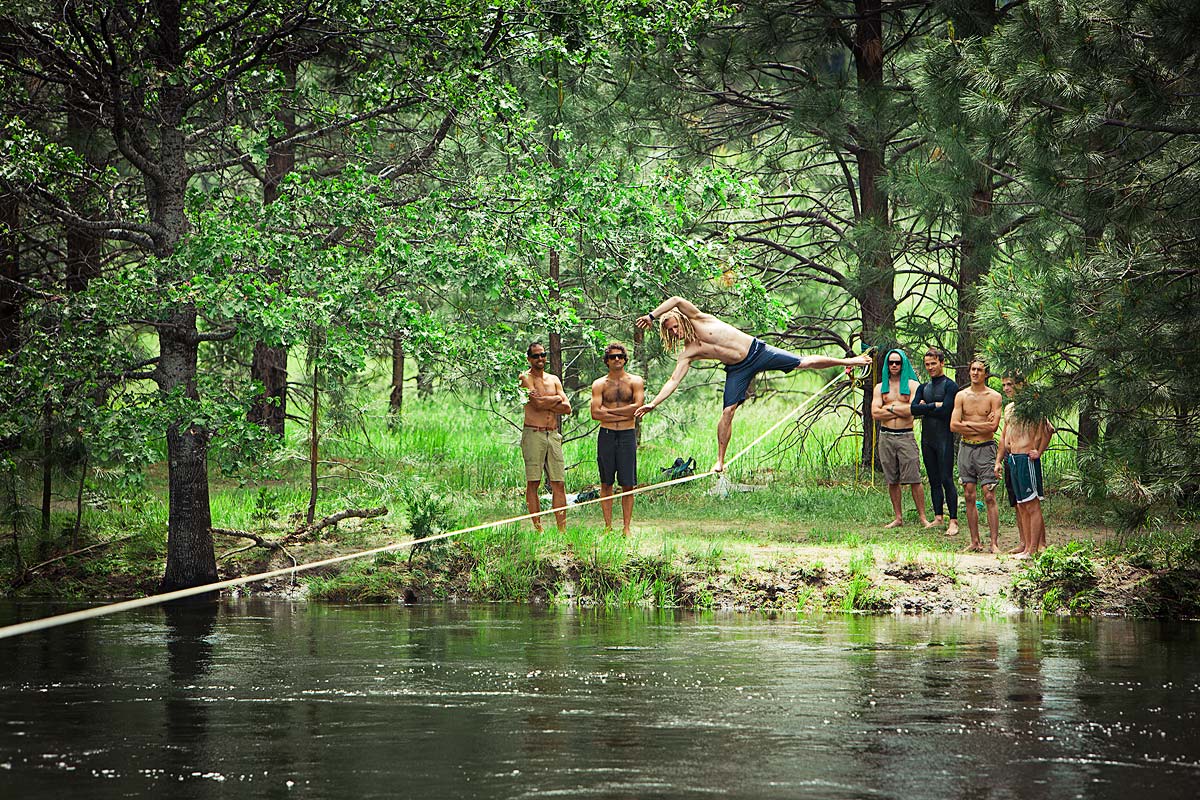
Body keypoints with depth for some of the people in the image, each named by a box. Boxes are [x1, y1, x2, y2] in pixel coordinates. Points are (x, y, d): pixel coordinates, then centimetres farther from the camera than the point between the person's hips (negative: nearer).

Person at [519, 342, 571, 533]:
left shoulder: (554, 380, 17)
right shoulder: (525, 378, 1)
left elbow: (567, 408, 7)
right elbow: (536, 403, -14)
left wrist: (544, 402, -5)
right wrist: (556, 399, 2)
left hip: (553, 435, 5)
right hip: (533, 433, -5)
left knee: (558, 483, 0)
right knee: (533, 483, -4)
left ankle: (562, 528, 0)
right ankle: (537, 527, -1)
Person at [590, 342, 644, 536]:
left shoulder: (635, 382, 7)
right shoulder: (599, 384, 8)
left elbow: (638, 408, -8)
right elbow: (595, 413, -4)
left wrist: (609, 411, -6)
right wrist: (624, 414, -8)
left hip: (627, 435, -1)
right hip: (606, 435, 1)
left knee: (628, 485, -2)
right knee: (606, 484, 2)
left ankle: (626, 527, 2)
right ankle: (608, 526, 7)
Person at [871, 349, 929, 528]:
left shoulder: (913, 385, 3)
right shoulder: (880, 387, 12)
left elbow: (912, 409, -11)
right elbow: (875, 414, 1)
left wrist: (890, 407, -2)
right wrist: (901, 410, -4)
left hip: (906, 436, -3)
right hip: (886, 437, 3)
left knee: (914, 479, -8)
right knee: (892, 481, 6)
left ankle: (923, 517, -4)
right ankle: (898, 518, 13)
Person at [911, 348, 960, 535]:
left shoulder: (950, 386, -5)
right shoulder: (923, 388, 14)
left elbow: (945, 411, -16)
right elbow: (913, 409, 0)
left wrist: (924, 409, -5)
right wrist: (934, 405, -11)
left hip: (944, 438, -7)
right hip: (927, 439, 7)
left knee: (946, 480, -8)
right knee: (934, 481, 10)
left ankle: (953, 521, -7)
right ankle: (938, 517, 15)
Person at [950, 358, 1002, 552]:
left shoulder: (994, 396, -2)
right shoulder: (961, 396, 7)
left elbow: (993, 426, -13)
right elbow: (953, 425, -2)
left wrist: (967, 423, -7)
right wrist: (981, 426, -7)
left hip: (985, 448, -4)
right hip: (966, 448, 4)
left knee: (989, 497, -8)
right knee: (969, 497, 4)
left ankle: (994, 543, -9)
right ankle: (975, 542, 10)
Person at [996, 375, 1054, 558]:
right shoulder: (1009, 409, 19)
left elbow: (1048, 429, -17)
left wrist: (1039, 452, -17)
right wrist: (998, 461, 20)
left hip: (1026, 459, -9)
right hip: (1011, 459, 9)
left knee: (1032, 505, -8)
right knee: (1020, 506, 12)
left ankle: (1034, 548, -9)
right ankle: (1025, 544, 17)